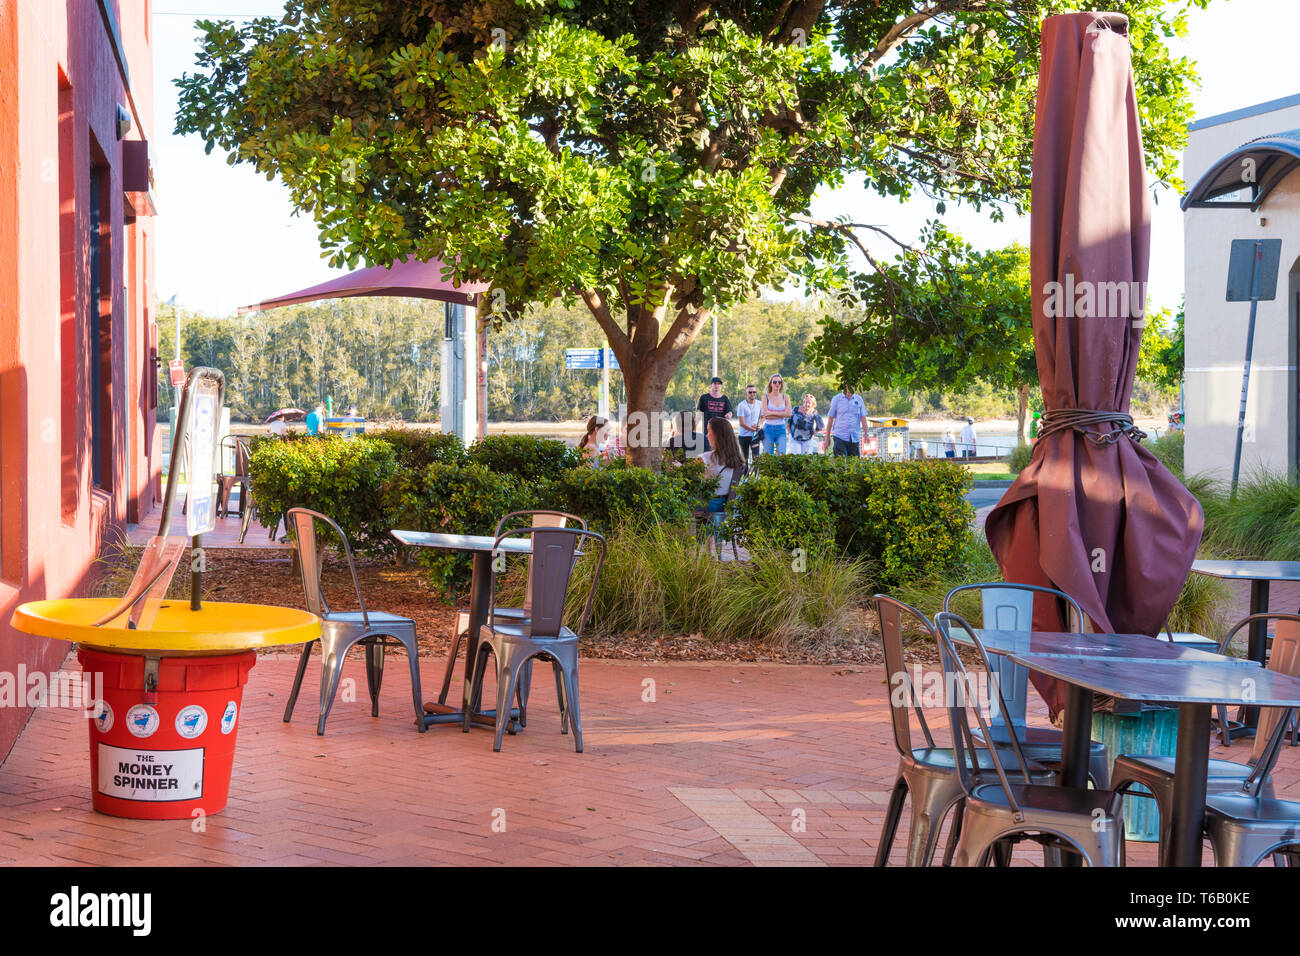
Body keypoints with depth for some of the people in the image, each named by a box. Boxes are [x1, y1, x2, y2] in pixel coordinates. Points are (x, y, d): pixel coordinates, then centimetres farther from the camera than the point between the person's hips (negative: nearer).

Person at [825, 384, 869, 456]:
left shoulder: (859, 399, 10)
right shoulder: (836, 399, 4)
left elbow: (863, 417, 8)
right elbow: (830, 418, 6)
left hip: (855, 438, 3)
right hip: (840, 437, -3)